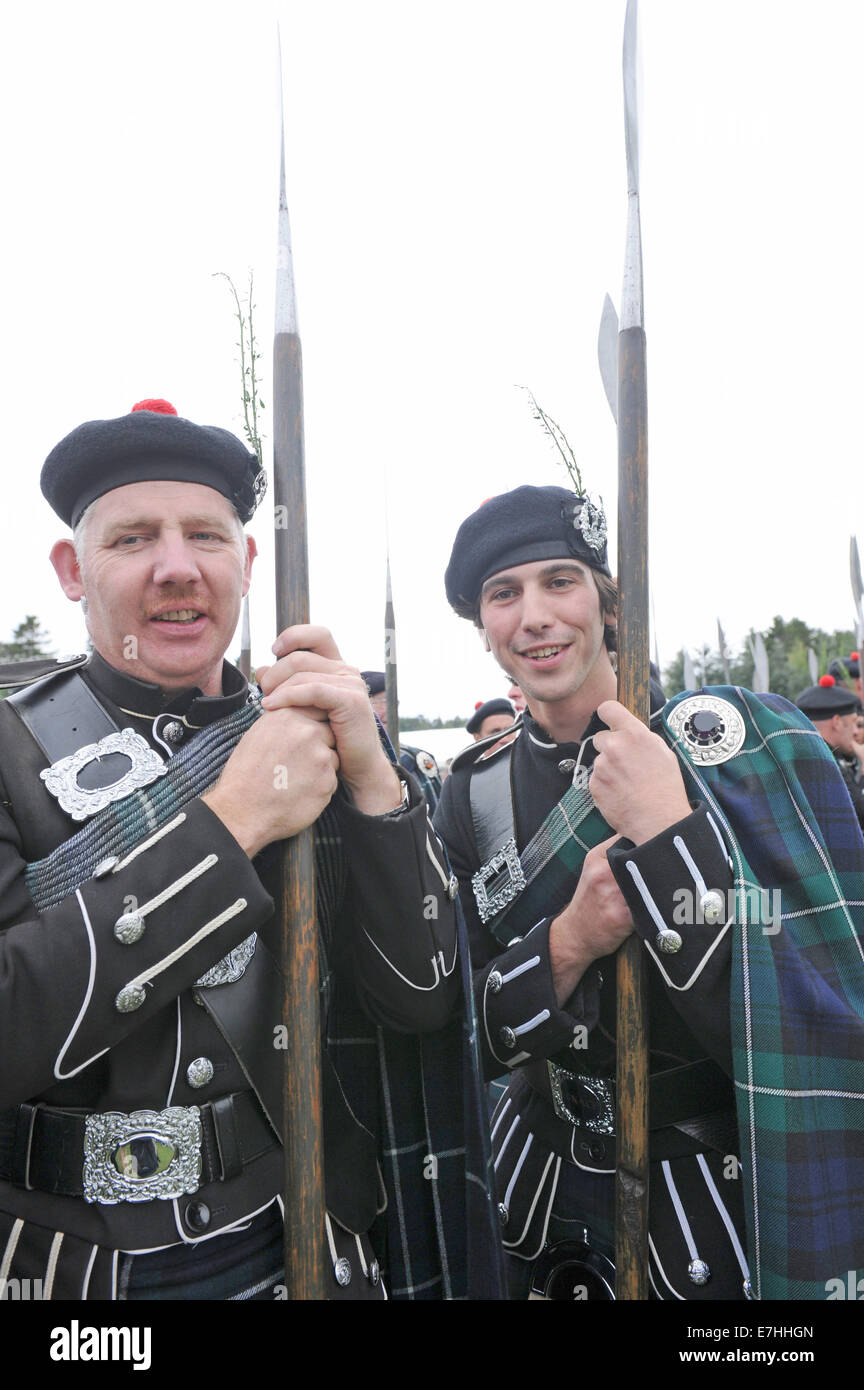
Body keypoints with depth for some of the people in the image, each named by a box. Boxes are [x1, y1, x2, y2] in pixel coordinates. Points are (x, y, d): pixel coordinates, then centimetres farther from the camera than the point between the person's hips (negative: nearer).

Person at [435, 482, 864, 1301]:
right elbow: (479, 1033, -5)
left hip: (725, 1195, -3)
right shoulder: (474, 795, -5)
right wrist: (569, 941, -24)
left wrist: (671, 835, -32)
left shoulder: (739, 735, -16)